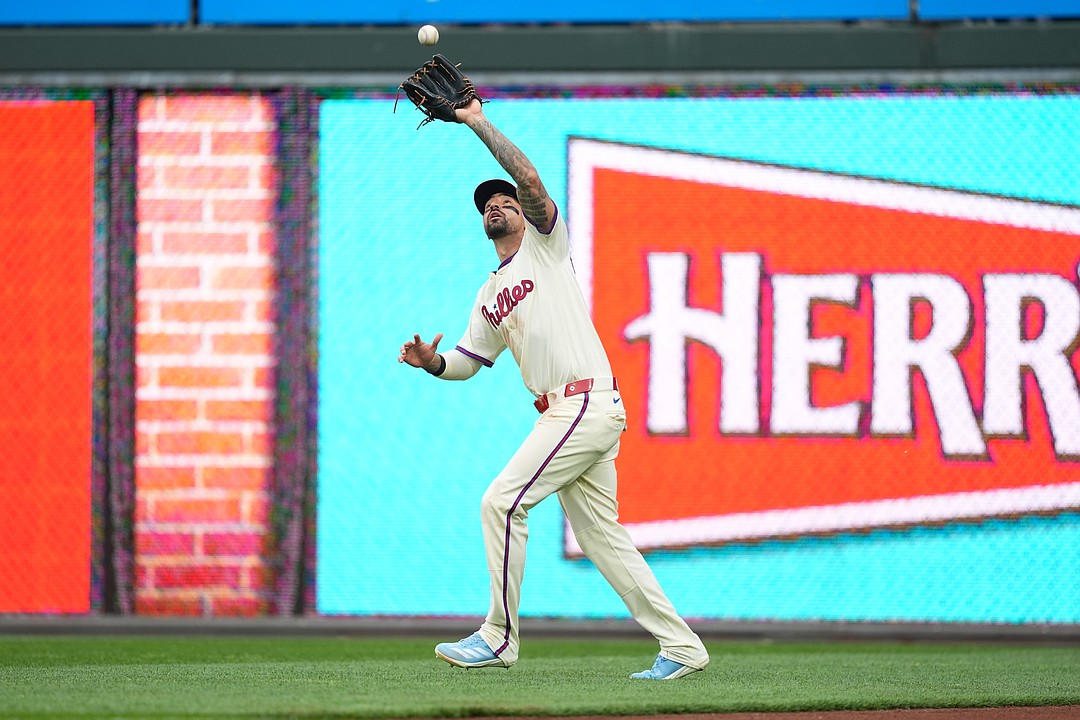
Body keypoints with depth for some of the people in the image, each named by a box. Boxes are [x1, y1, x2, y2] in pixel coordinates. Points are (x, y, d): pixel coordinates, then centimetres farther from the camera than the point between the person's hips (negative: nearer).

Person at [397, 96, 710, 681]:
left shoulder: (546, 247, 4)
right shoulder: (490, 296, 25)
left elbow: (530, 180, -11)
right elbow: (468, 361, 22)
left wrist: (479, 124, -9)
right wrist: (433, 363, 0)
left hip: (588, 404, -9)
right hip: (562, 413, 9)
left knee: (502, 501, -13)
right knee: (600, 535, 7)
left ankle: (499, 637, -8)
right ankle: (680, 647, 9)